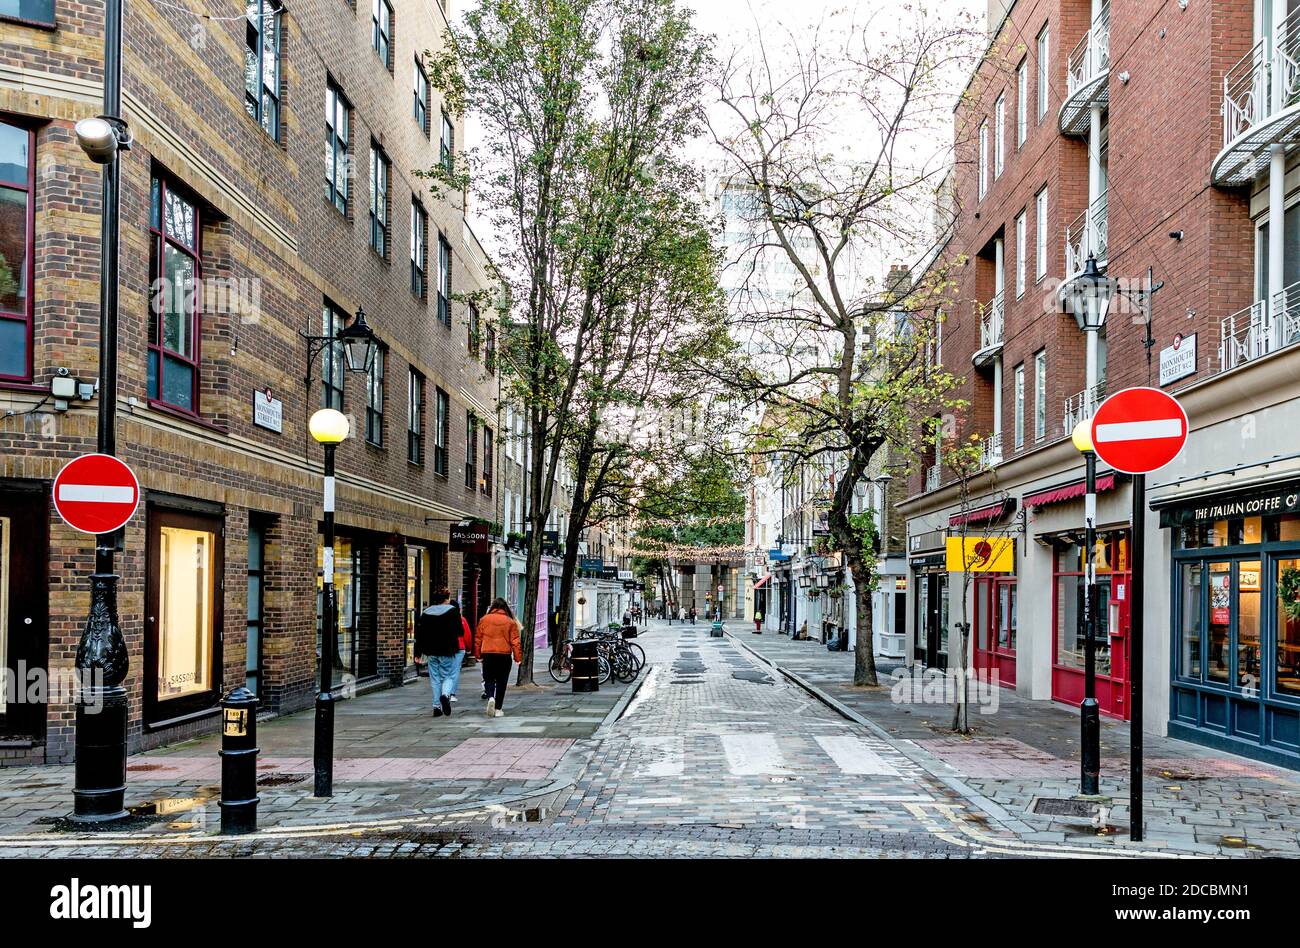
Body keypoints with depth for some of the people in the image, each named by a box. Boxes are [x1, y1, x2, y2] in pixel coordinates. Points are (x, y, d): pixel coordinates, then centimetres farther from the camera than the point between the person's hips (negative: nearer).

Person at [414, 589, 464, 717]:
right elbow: (460, 631, -10)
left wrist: (418, 653, 11)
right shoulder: (452, 611, -5)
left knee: (435, 679, 10)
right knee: (447, 676, 6)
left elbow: (419, 633, 8)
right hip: (447, 650, -3)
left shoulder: (425, 613, 9)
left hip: (431, 652, 4)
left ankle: (437, 706, 7)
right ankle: (445, 694, -23)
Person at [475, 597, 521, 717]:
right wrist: (518, 657, 2)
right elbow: (515, 641, -2)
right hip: (504, 656, 0)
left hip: (488, 654, 0)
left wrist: (477, 654, 17)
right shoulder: (510, 622, -1)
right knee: (501, 682, 8)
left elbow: (478, 640, 7)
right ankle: (498, 709, 9)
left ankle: (491, 697, -18)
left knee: (489, 680, 10)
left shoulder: (484, 620, 2)